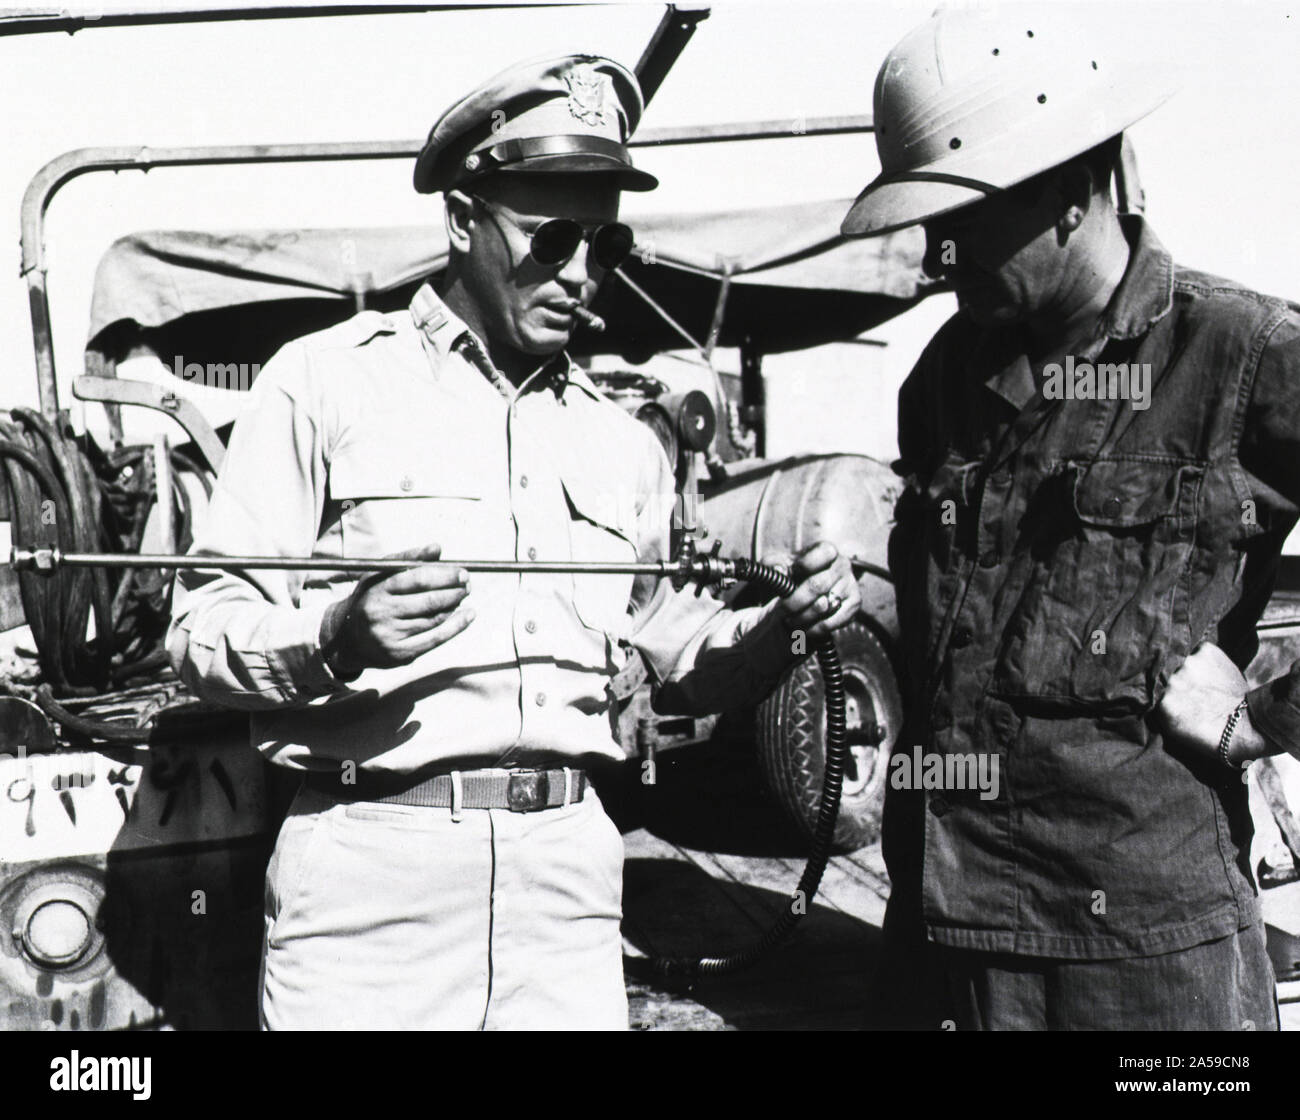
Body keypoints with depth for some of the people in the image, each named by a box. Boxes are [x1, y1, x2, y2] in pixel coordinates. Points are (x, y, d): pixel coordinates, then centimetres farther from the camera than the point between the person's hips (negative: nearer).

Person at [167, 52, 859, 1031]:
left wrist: (783, 628, 2)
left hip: (570, 869, 4)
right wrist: (336, 643, -22)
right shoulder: (327, 381, 1)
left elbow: (678, 657, 21)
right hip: (370, 863, -3)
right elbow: (202, 636, -3)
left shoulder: (625, 445, 15)